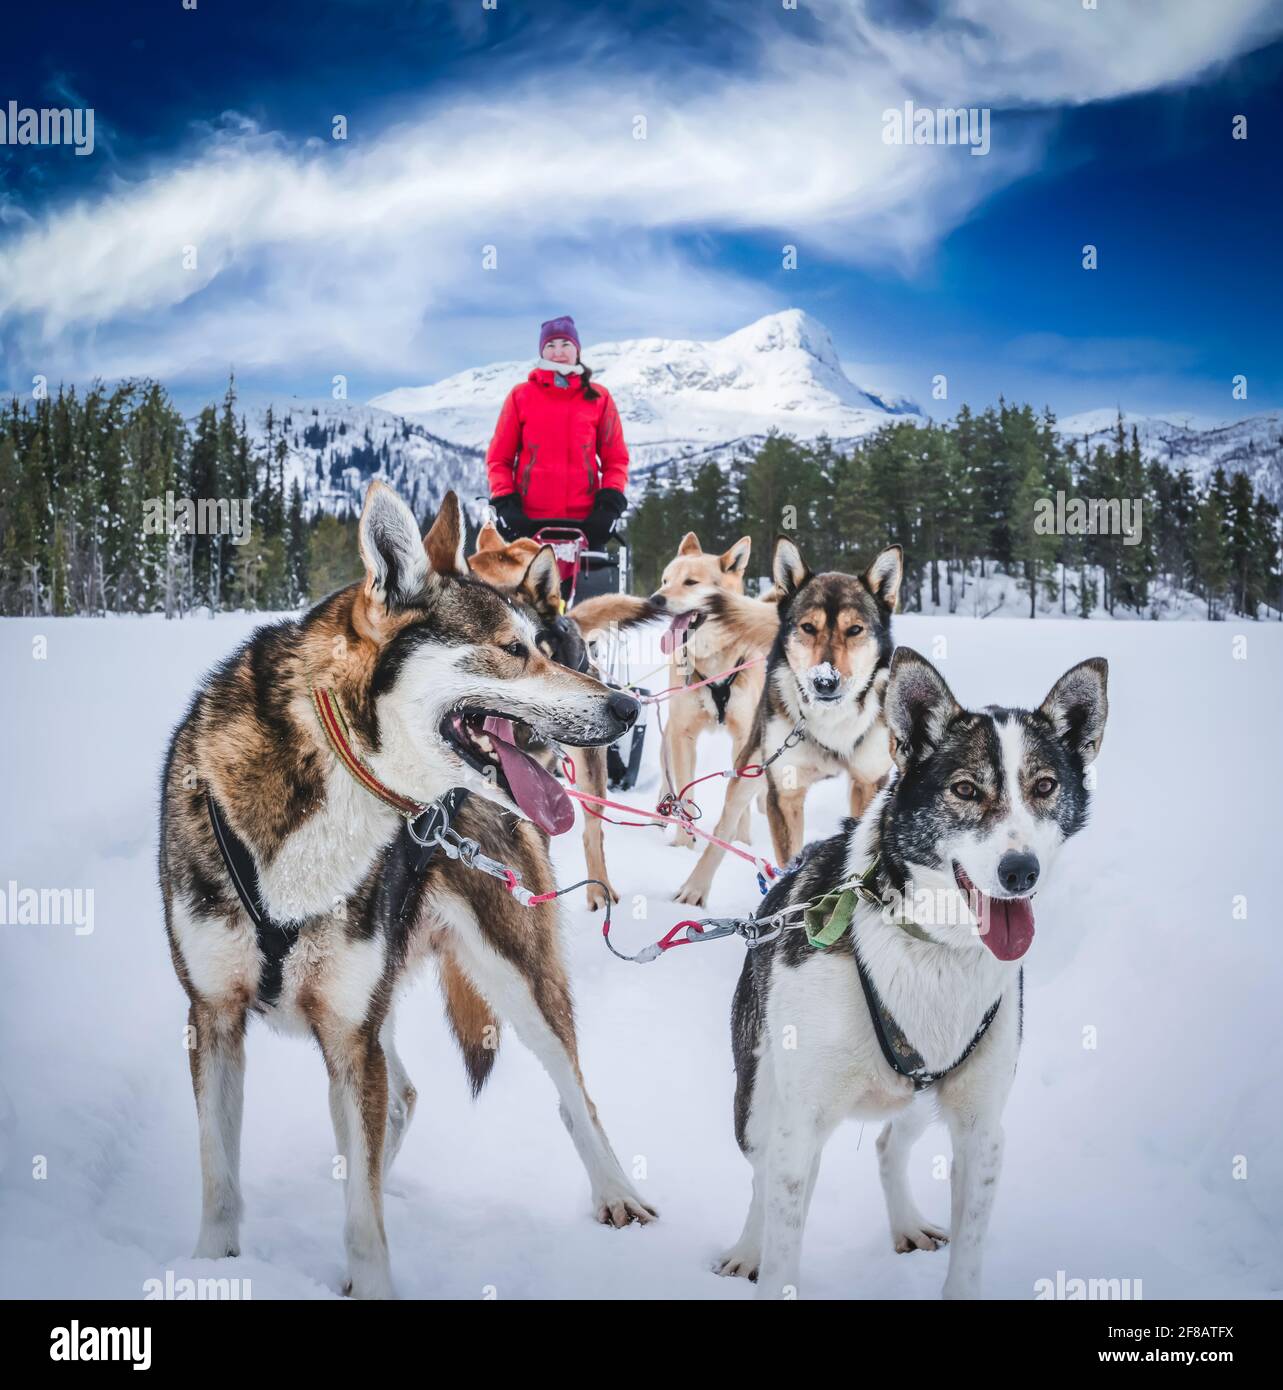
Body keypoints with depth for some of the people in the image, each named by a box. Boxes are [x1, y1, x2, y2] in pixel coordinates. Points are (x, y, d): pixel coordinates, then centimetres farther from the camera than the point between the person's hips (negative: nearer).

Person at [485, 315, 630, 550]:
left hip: (585, 519, 1)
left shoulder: (599, 398, 11)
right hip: (528, 520, 0)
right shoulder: (521, 395, 9)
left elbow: (615, 458, 11)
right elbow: (499, 457, 10)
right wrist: (504, 504, -4)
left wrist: (610, 503, -4)